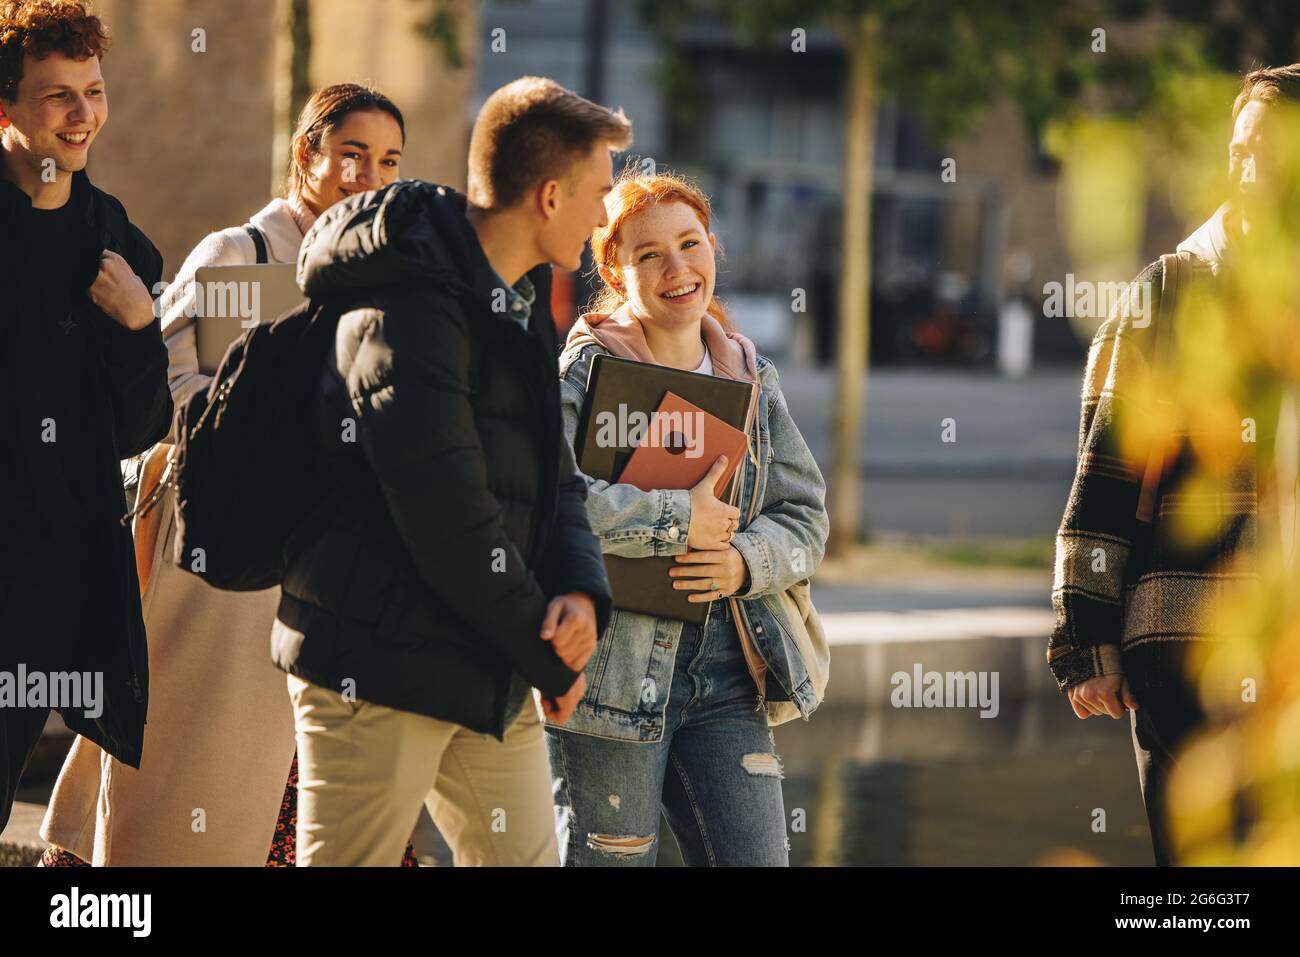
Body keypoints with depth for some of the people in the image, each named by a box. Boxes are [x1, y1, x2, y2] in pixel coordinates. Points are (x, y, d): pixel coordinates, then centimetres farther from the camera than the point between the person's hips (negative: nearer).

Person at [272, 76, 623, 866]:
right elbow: (447, 519, -22)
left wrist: (582, 592, -7)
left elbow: (552, 476, 15)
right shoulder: (407, 307, -18)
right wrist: (548, 652, -12)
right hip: (377, 667, -9)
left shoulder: (520, 304, 14)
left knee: (526, 856, 12)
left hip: (489, 677, 10)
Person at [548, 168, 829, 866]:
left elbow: (805, 518, 13)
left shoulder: (750, 376, 13)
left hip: (725, 671, 5)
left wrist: (747, 561, -9)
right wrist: (676, 521, -20)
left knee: (757, 858, 0)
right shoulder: (587, 369, -6)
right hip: (613, 670, -5)